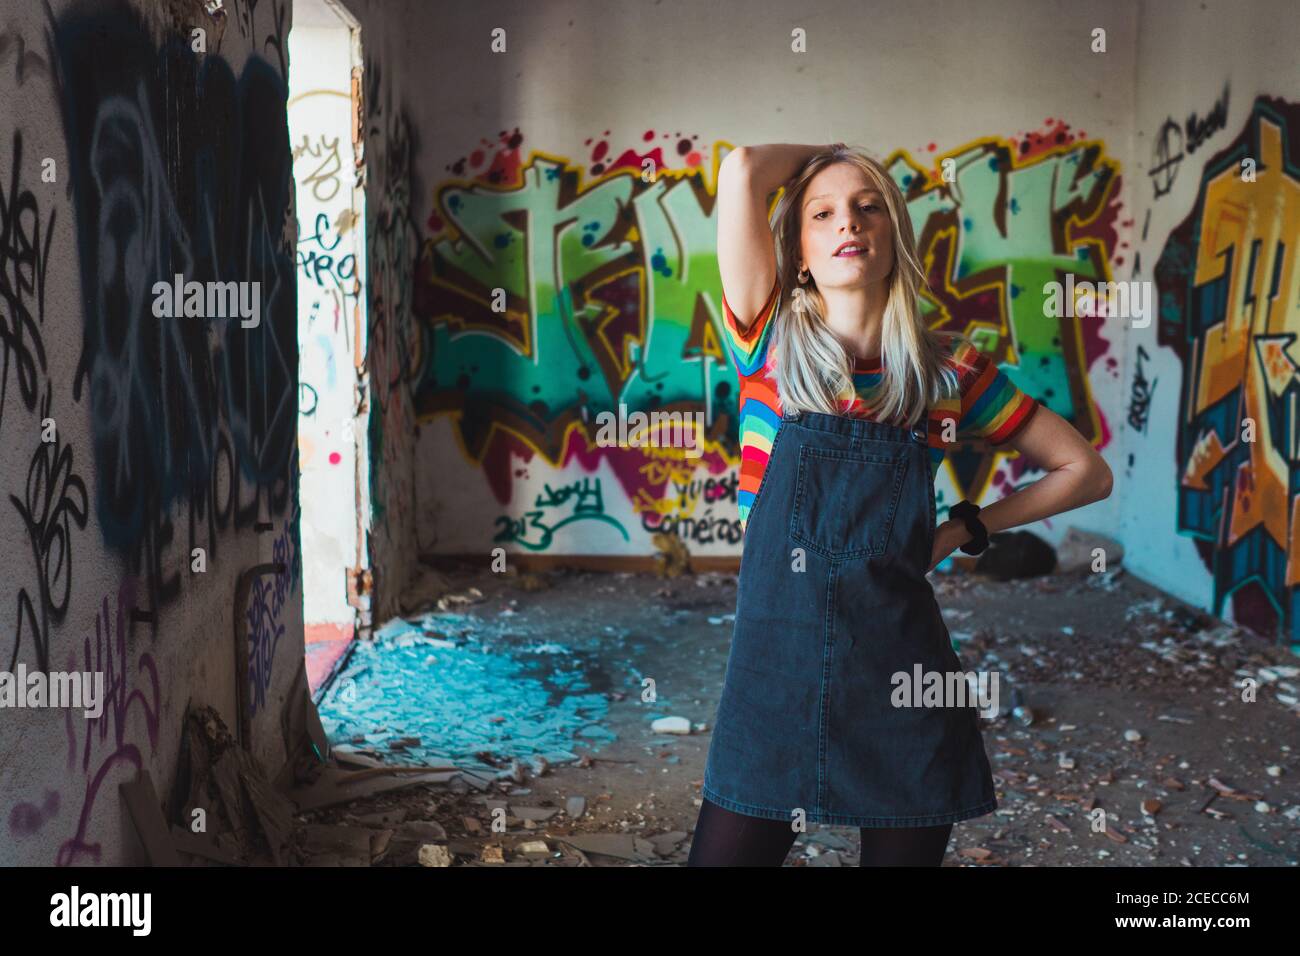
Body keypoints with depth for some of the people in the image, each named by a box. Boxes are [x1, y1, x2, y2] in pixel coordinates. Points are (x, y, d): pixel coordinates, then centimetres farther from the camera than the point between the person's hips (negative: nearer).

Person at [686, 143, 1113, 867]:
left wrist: (963, 530, 3)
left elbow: (1087, 472, 11)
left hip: (902, 676, 1)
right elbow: (743, 169, -11)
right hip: (774, 670, -1)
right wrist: (822, 156, 7)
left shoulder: (951, 369, 3)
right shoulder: (772, 347, 0)